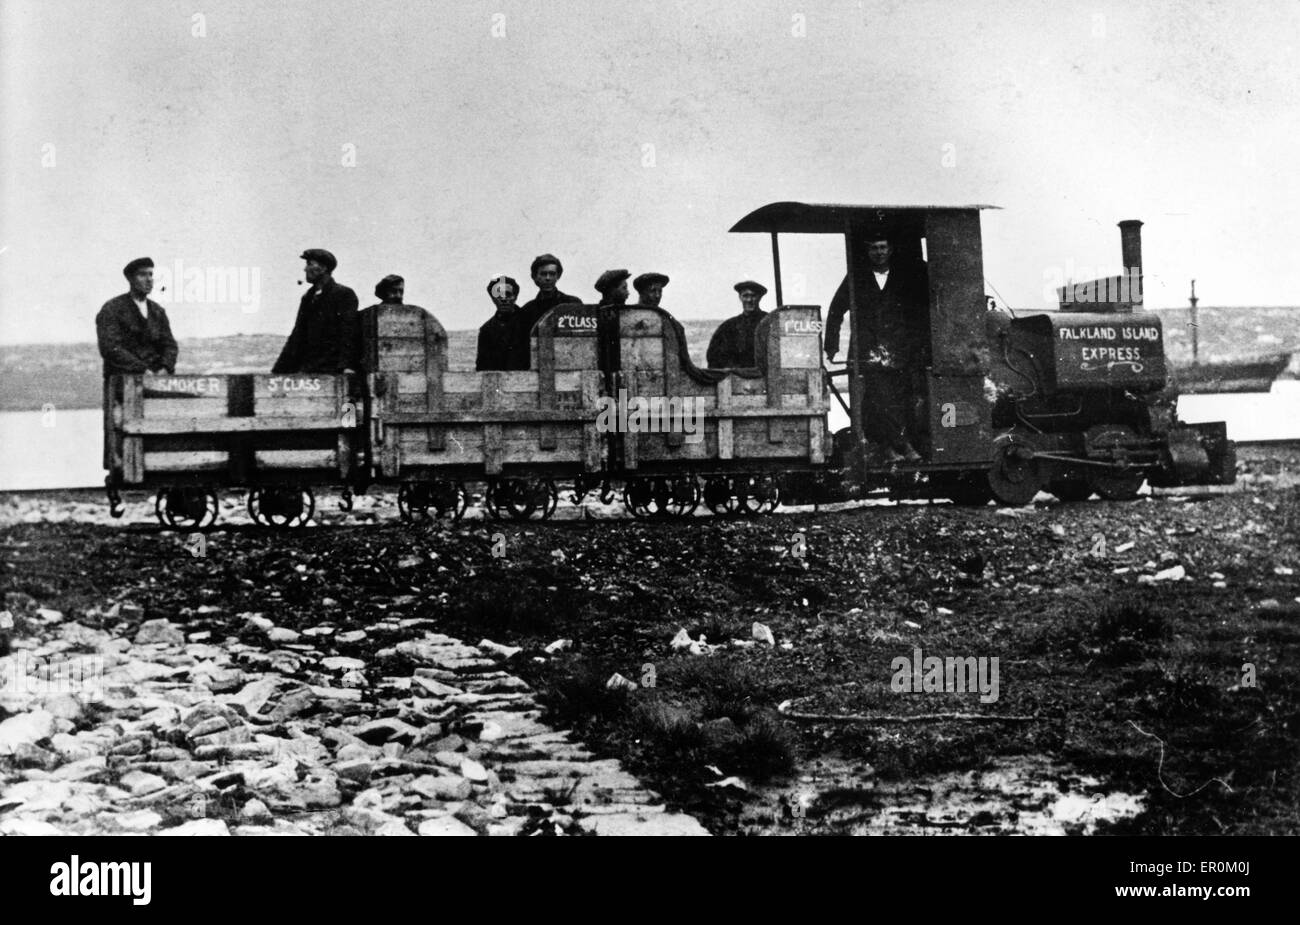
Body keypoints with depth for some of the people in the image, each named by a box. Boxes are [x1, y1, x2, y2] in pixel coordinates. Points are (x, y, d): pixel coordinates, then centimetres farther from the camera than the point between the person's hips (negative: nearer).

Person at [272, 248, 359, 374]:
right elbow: (297, 338, 22)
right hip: (307, 370, 6)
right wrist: (278, 371, 15)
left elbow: (349, 334, -12)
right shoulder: (307, 298, 21)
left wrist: (347, 366, -26)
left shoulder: (344, 294, -1)